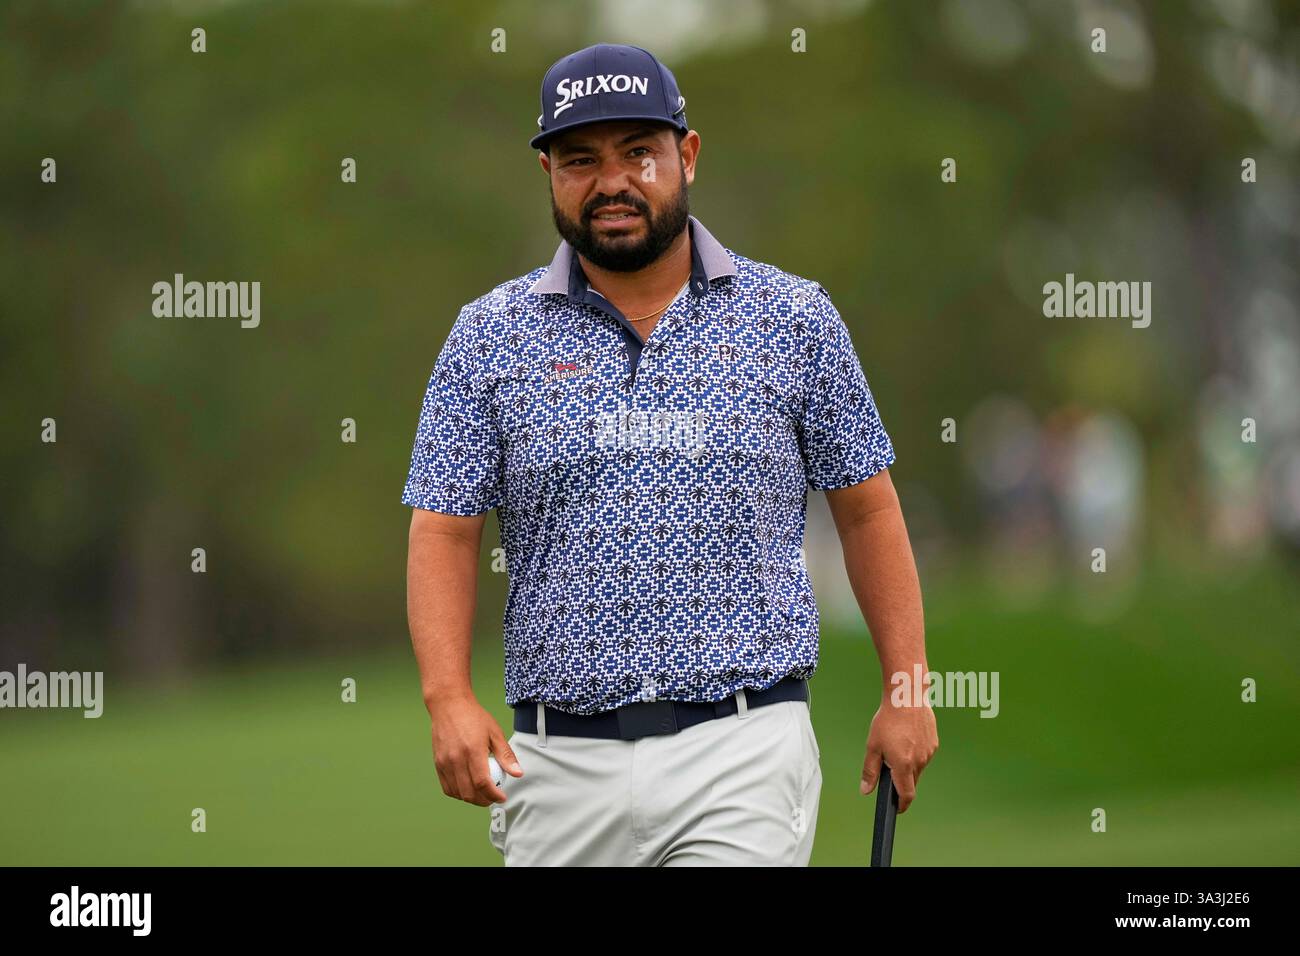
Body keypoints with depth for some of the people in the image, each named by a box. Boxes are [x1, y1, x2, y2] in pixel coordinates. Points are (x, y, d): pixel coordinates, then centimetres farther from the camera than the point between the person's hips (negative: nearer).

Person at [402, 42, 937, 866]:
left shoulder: (795, 320, 5)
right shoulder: (490, 336, 5)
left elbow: (866, 510, 10)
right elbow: (445, 531, 2)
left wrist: (907, 690, 4)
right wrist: (450, 698, -13)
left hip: (743, 752, -2)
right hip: (560, 762, 2)